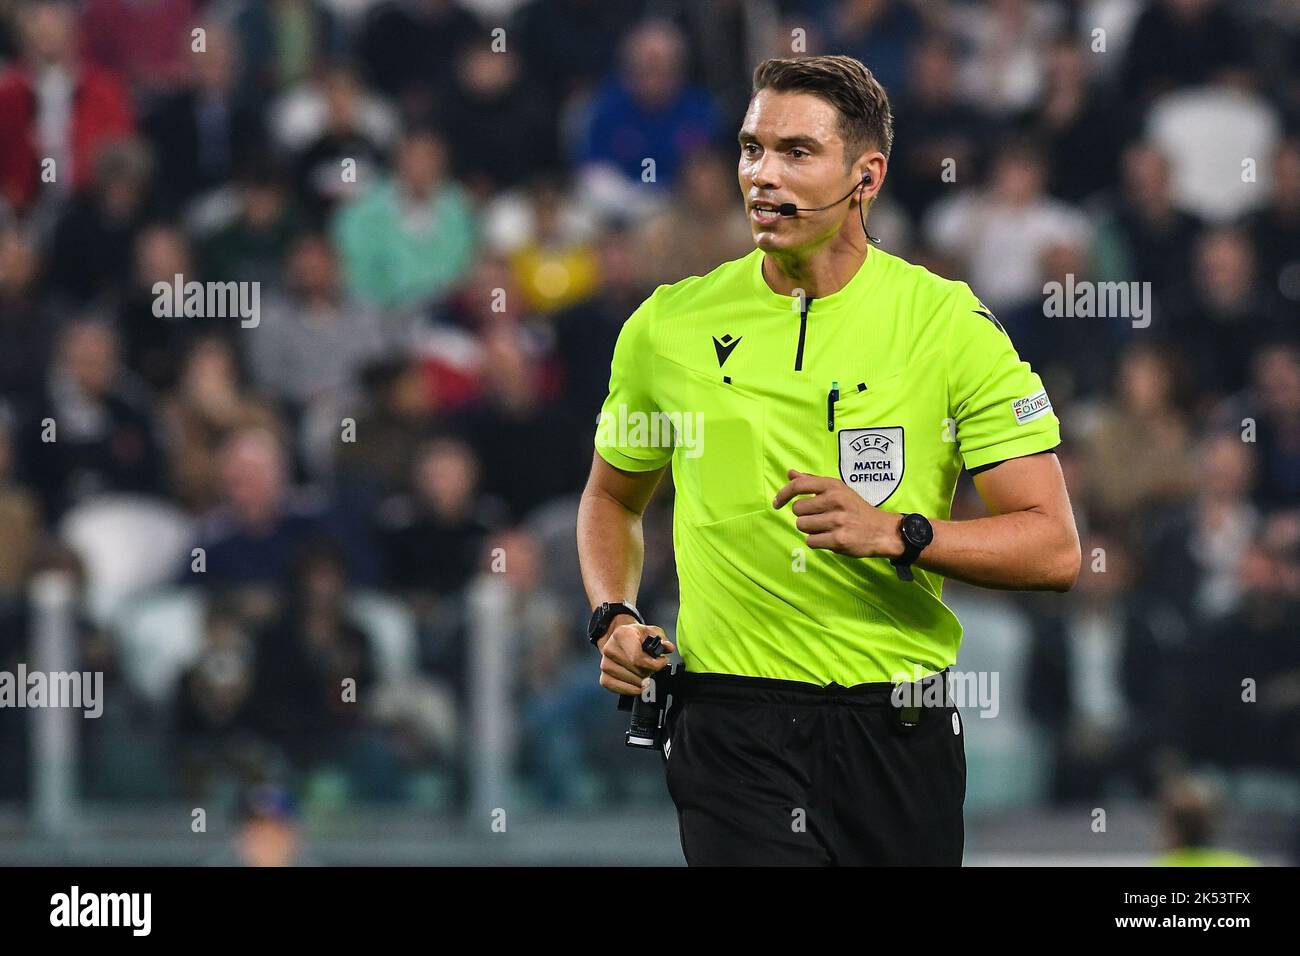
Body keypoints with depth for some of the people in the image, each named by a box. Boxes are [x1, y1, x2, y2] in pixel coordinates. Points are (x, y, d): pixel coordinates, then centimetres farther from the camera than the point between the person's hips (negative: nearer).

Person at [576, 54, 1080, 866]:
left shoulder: (949, 325, -2)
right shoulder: (671, 325, 4)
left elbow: (1053, 549, -4)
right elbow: (613, 496, 22)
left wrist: (896, 533, -18)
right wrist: (614, 617, 3)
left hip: (898, 733, 0)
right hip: (731, 730, 0)